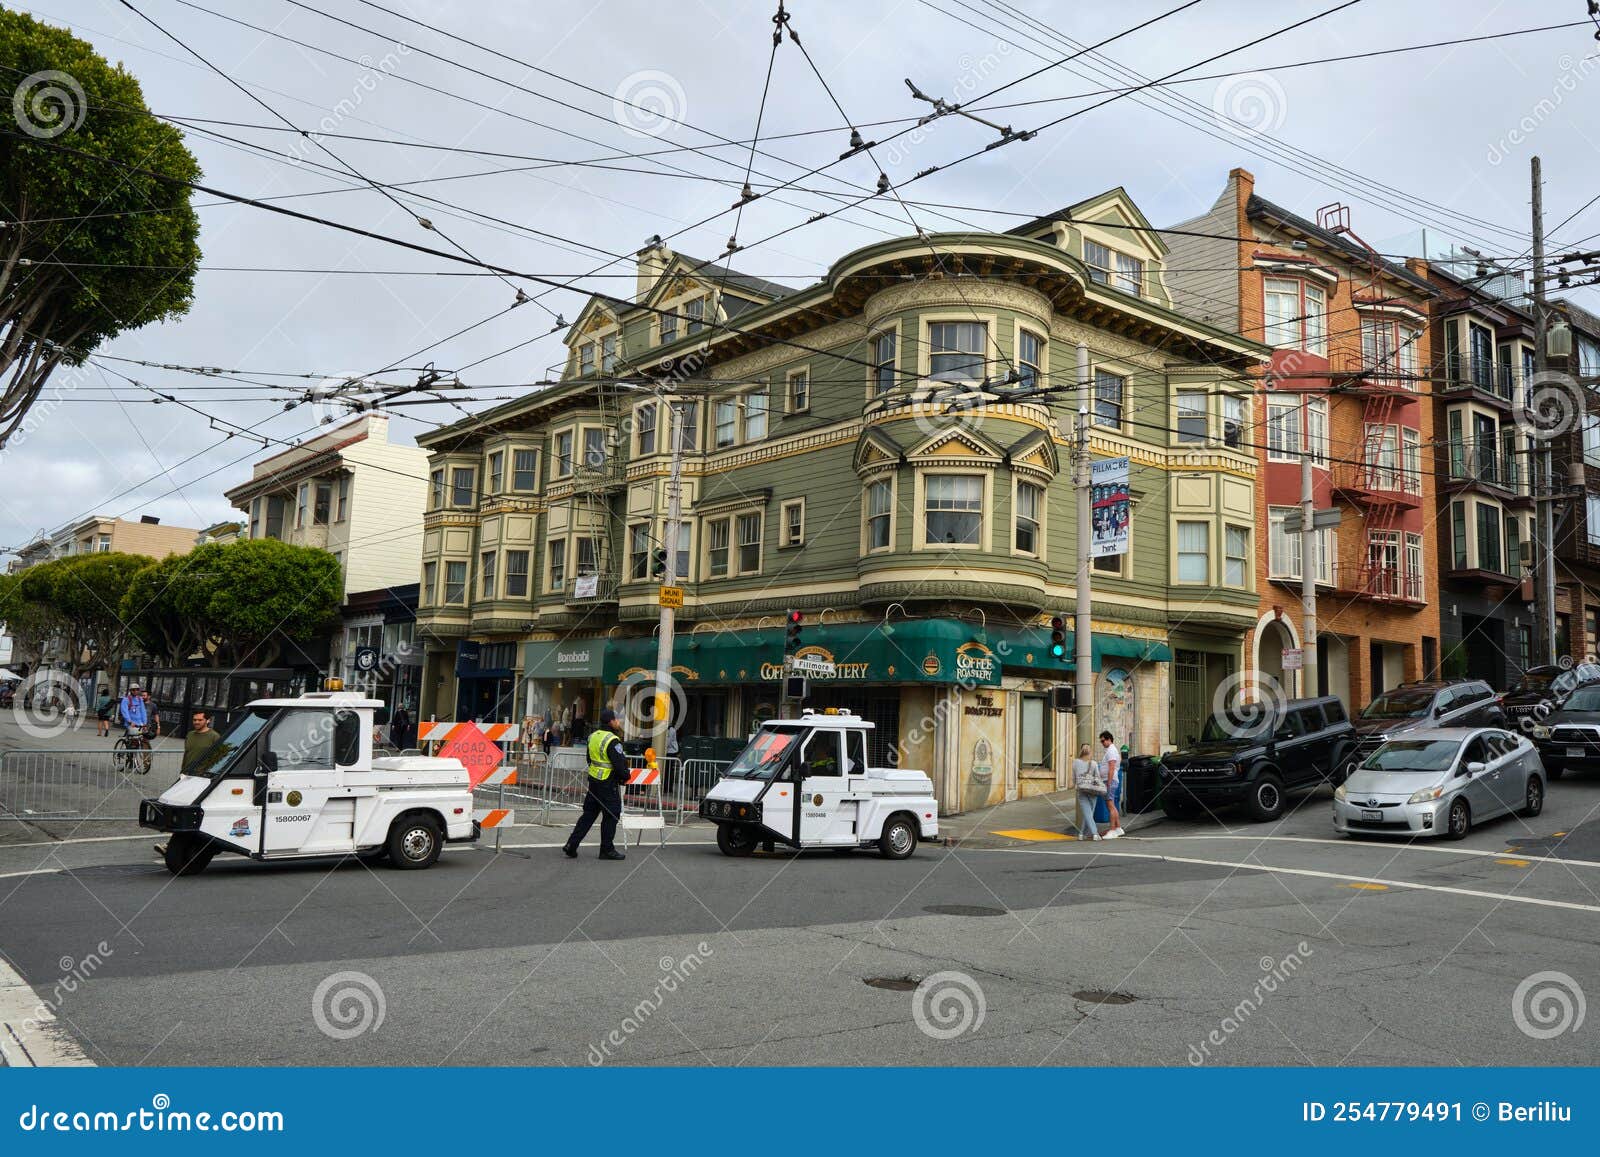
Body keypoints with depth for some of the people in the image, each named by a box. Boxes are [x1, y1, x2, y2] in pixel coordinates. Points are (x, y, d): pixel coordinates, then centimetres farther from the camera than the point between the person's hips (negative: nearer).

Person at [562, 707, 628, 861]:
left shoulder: (593, 736, 8)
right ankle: (607, 850, 11)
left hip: (594, 780, 8)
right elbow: (619, 764, -20)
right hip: (609, 784, -8)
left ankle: (571, 845, 12)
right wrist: (625, 776, -1)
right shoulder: (612, 741, -19)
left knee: (589, 814, 14)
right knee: (611, 816, 4)